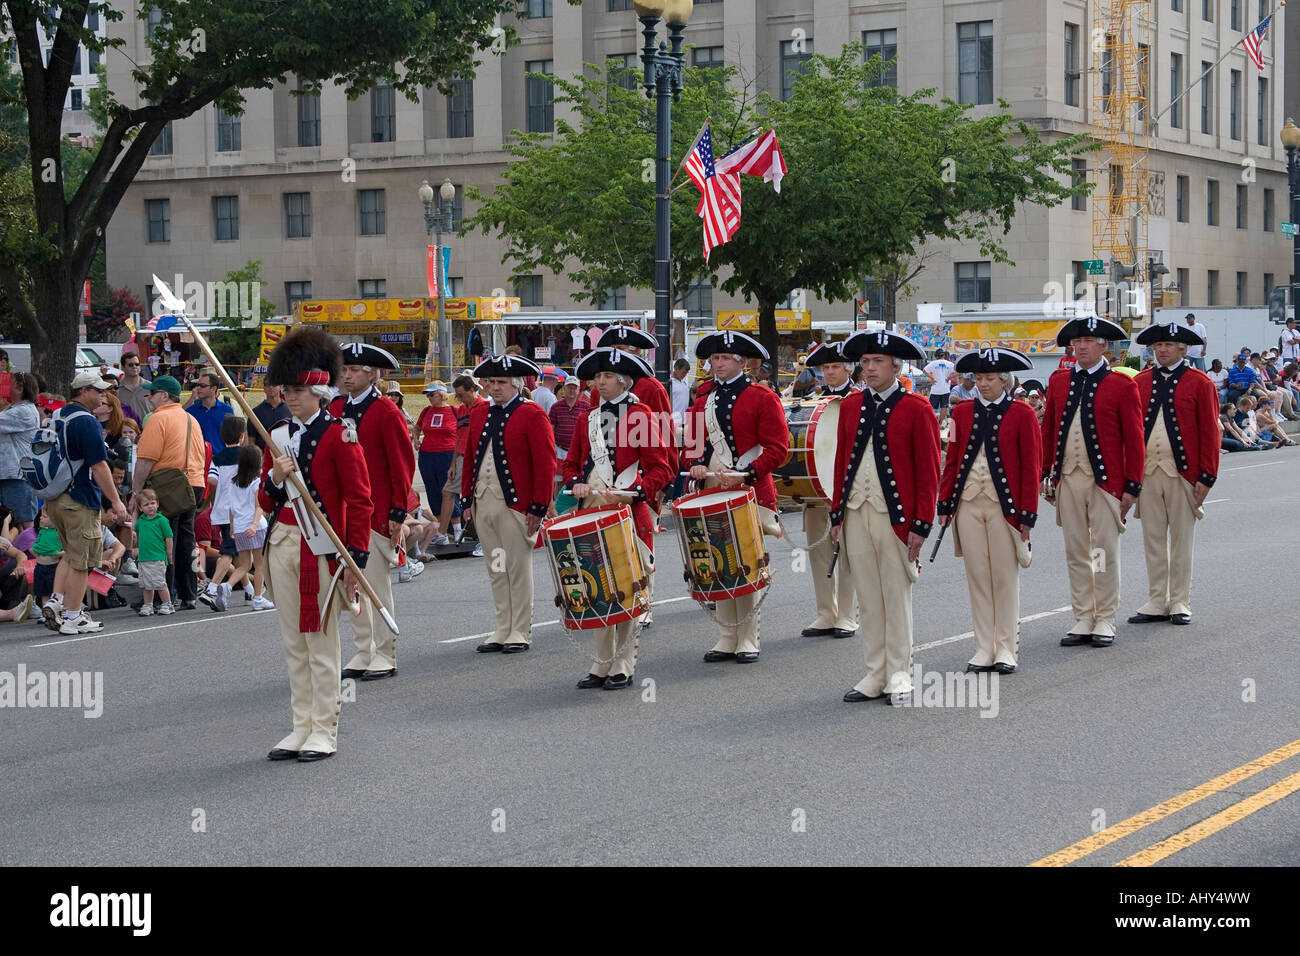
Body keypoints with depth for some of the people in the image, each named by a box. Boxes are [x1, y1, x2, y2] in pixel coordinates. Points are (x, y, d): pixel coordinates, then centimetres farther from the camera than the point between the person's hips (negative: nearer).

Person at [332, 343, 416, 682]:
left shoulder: (388, 413, -7)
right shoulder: (336, 409, 10)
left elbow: (403, 465, -8)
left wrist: (398, 512, -12)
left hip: (376, 513, -6)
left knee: (376, 584, -1)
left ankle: (385, 657, 7)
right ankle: (363, 654, 16)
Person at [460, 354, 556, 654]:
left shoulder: (532, 415, -6)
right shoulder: (479, 414, 13)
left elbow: (545, 464, -9)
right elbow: (470, 458, 18)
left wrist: (538, 507, -13)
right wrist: (467, 500, 11)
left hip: (515, 505, -6)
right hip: (483, 505, 6)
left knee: (518, 570, 1)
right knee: (496, 570, 11)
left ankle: (520, 633, 8)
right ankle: (501, 631, 18)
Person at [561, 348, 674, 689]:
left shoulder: (640, 415, -3)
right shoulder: (587, 419, 14)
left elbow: (662, 467, -7)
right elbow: (572, 463, 20)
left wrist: (634, 492, -20)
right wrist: (576, 484, -2)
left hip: (629, 514, -5)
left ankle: (623, 666, 8)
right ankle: (603, 663, 14)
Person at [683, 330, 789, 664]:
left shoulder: (762, 398, -2)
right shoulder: (703, 401, 13)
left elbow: (777, 448, -8)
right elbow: (694, 444, 18)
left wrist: (745, 474, -19)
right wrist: (696, 466, -3)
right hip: (712, 493, 5)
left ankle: (748, 640, 6)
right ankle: (726, 639, 13)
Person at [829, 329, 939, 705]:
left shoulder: (917, 409, -4)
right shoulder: (851, 406, 10)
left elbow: (929, 472, -5)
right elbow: (842, 461, 14)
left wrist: (922, 524, -10)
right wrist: (837, 514, 9)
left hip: (895, 516, -4)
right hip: (856, 514, 4)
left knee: (896, 597, 3)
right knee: (867, 598, 8)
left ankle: (899, 676, 11)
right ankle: (875, 674, 15)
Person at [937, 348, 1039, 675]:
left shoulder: (1021, 414, -2)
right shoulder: (963, 412, 8)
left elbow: (1031, 465, -3)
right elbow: (952, 460, 10)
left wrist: (1027, 513, -7)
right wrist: (945, 504, 5)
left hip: (1004, 506, -3)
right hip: (968, 504, 3)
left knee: (1005, 577, 3)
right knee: (977, 576, 6)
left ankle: (1005, 650, 11)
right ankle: (984, 649, 12)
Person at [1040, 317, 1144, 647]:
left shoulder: (1121, 385, -3)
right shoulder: (1059, 381, 9)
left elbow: (1134, 439, -3)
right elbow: (1048, 430, 14)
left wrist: (1132, 486, -6)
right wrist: (1046, 473, 10)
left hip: (1105, 481, -4)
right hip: (1068, 480, 4)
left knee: (1105, 553, 1)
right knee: (1076, 552, 8)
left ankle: (1105, 620, 10)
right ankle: (1083, 619, 15)